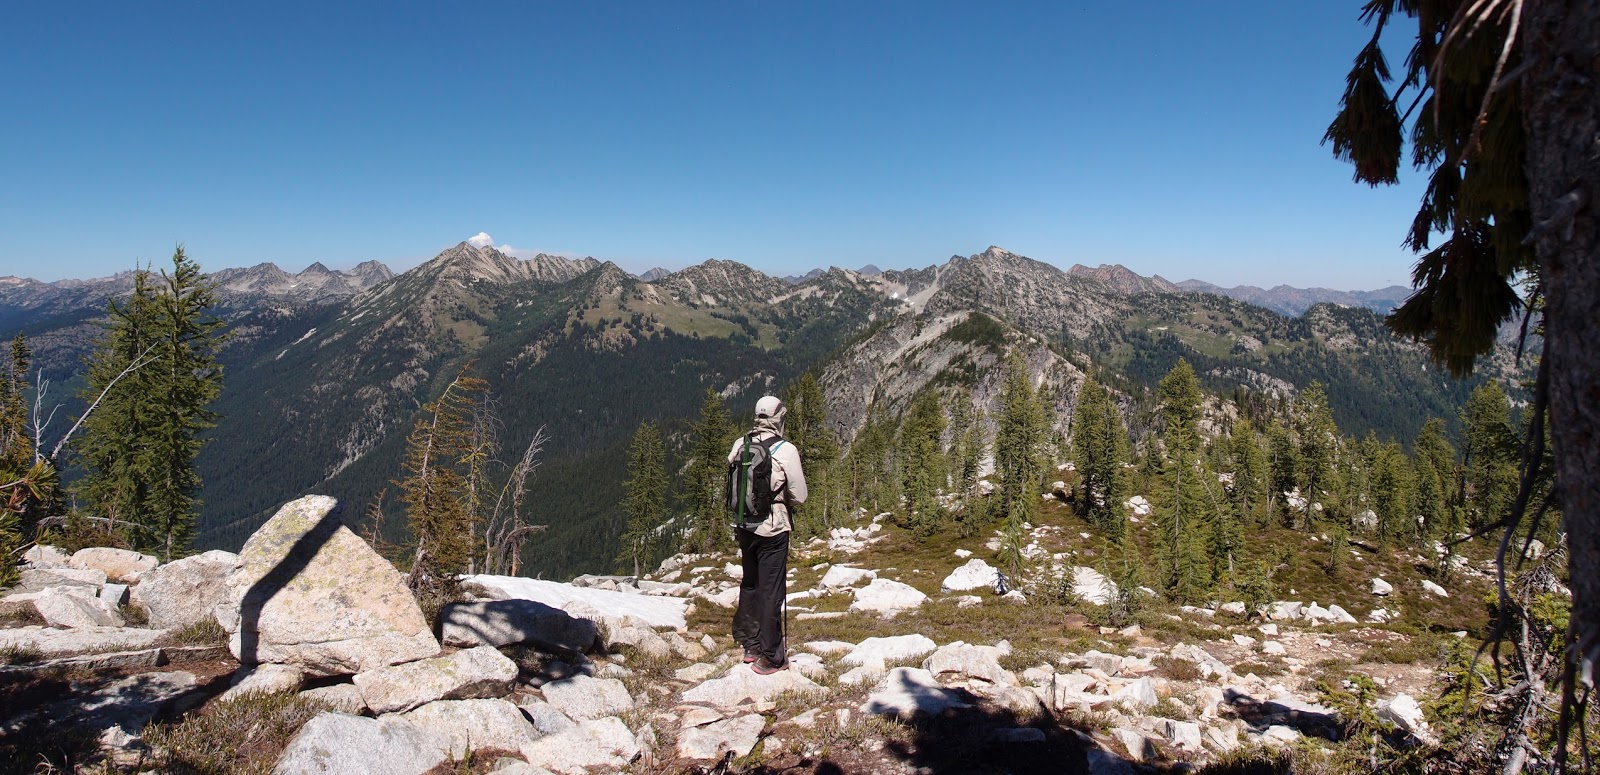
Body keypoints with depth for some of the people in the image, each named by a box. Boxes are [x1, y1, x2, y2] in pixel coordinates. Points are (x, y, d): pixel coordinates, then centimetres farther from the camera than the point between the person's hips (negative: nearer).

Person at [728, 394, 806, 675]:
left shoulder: (740, 445, -3)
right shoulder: (785, 450, -17)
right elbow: (800, 496, -11)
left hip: (745, 526, 5)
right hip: (773, 528, -5)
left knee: (750, 585, 20)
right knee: (771, 590, 4)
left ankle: (750, 645, 31)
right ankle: (771, 657, 11)